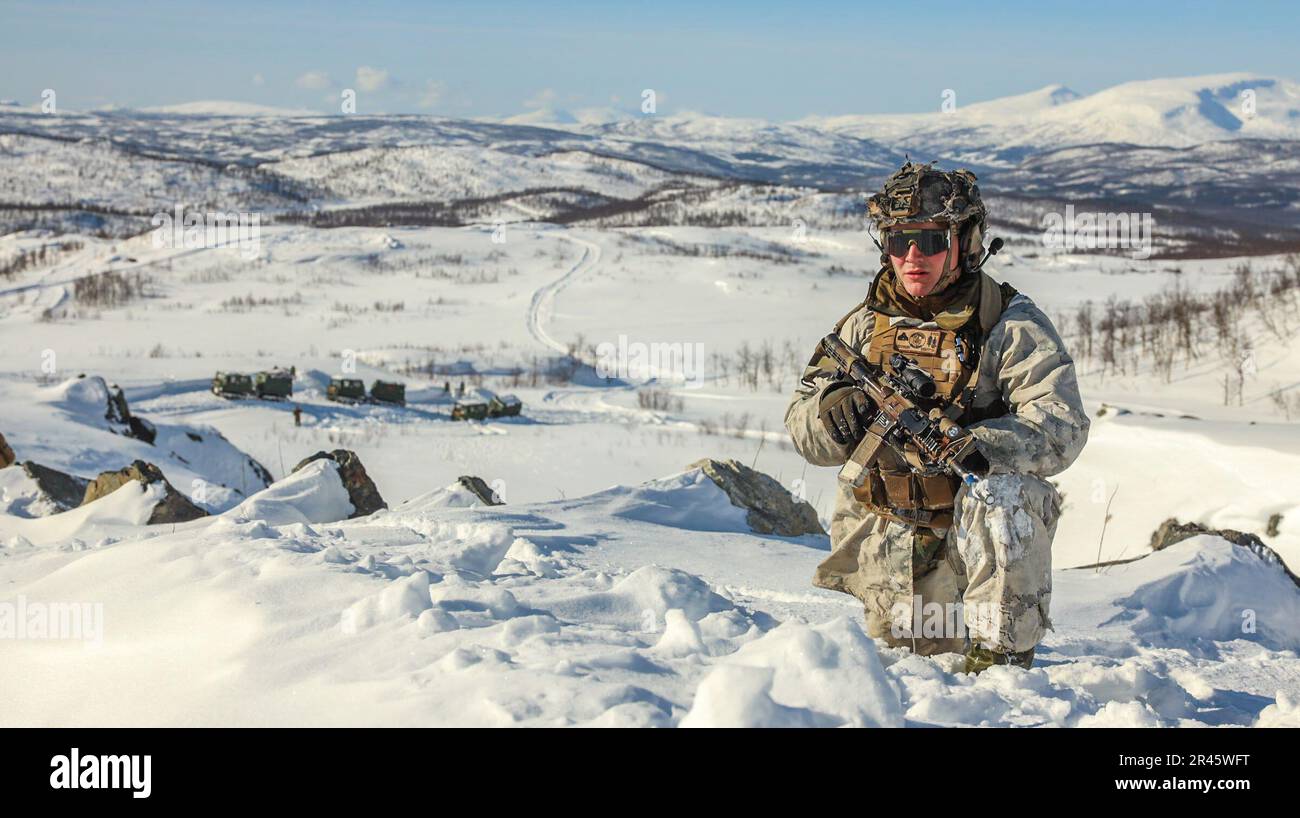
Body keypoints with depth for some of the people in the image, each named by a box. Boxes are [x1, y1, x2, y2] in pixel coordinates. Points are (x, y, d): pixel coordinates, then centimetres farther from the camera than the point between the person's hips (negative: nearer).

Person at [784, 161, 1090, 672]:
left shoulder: (1012, 326, -7)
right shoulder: (865, 325, 6)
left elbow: (1061, 427, -19)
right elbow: (803, 430, 3)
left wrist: (976, 446, -37)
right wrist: (833, 412, -22)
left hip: (967, 537, -4)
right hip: (876, 544, 4)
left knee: (1002, 496, -35)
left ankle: (1003, 652, -19)